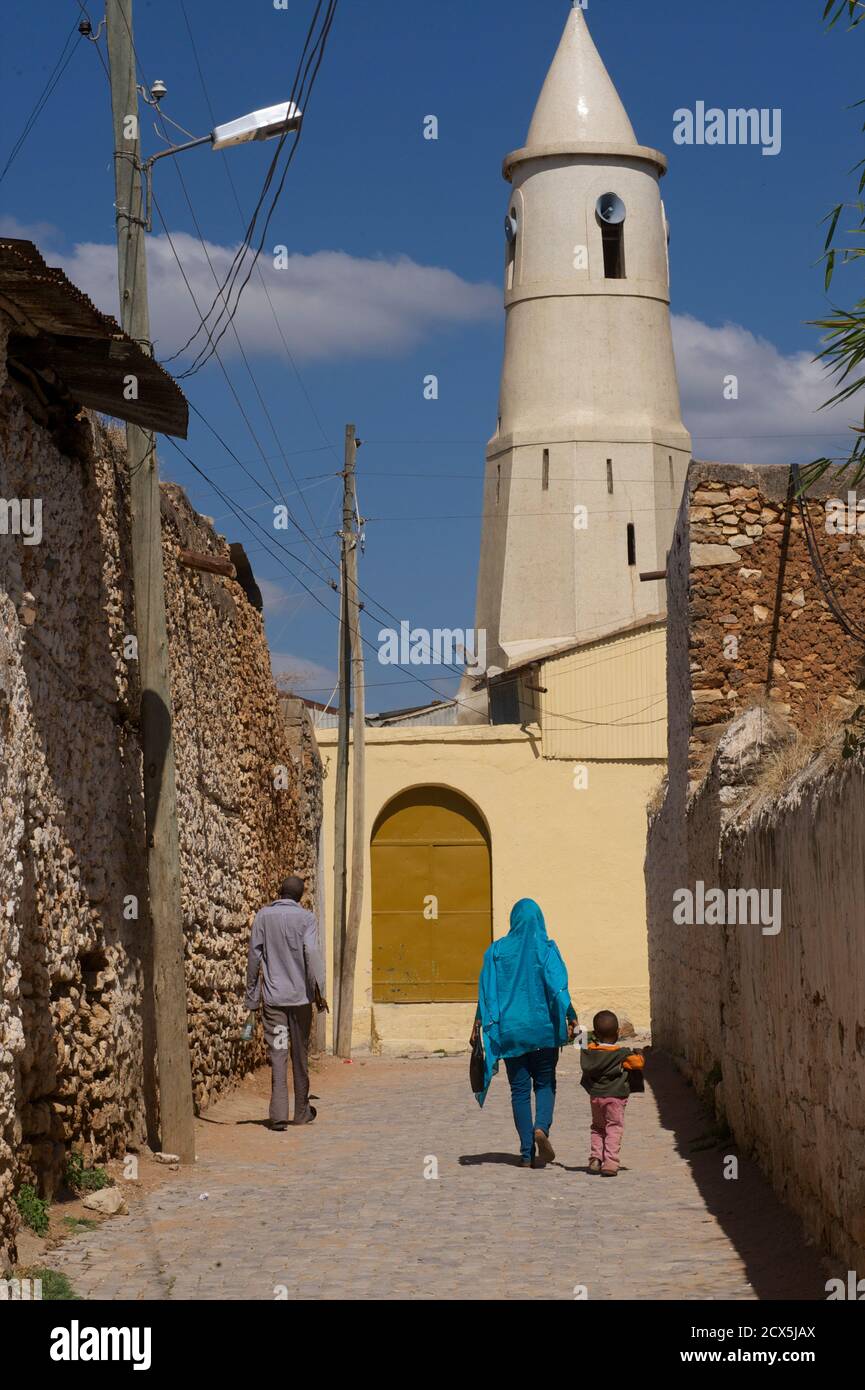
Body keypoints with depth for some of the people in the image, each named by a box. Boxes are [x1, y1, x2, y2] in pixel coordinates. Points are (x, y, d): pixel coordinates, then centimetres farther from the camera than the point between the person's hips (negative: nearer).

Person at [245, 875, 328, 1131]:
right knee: (300, 1055, 11)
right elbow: (312, 953, -14)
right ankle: (302, 1112, 21)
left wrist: (251, 996, 10)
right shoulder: (305, 918, -2)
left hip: (273, 996, 0)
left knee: (277, 1053, -3)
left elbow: (254, 956, 4)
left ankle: (279, 1114, -13)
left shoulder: (263, 916, 3)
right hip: (300, 996, 0)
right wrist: (319, 990, -14)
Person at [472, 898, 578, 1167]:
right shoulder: (546, 949, -3)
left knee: (520, 1089, 7)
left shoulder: (497, 950, 1)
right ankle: (541, 1127, -15)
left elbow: (486, 990, -2)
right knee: (545, 1083, 14)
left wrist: (478, 1024, 1)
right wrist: (571, 1019, -12)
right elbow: (558, 986, -12)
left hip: (509, 1030, 1)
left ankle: (527, 1154, 3)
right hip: (543, 1029, -1)